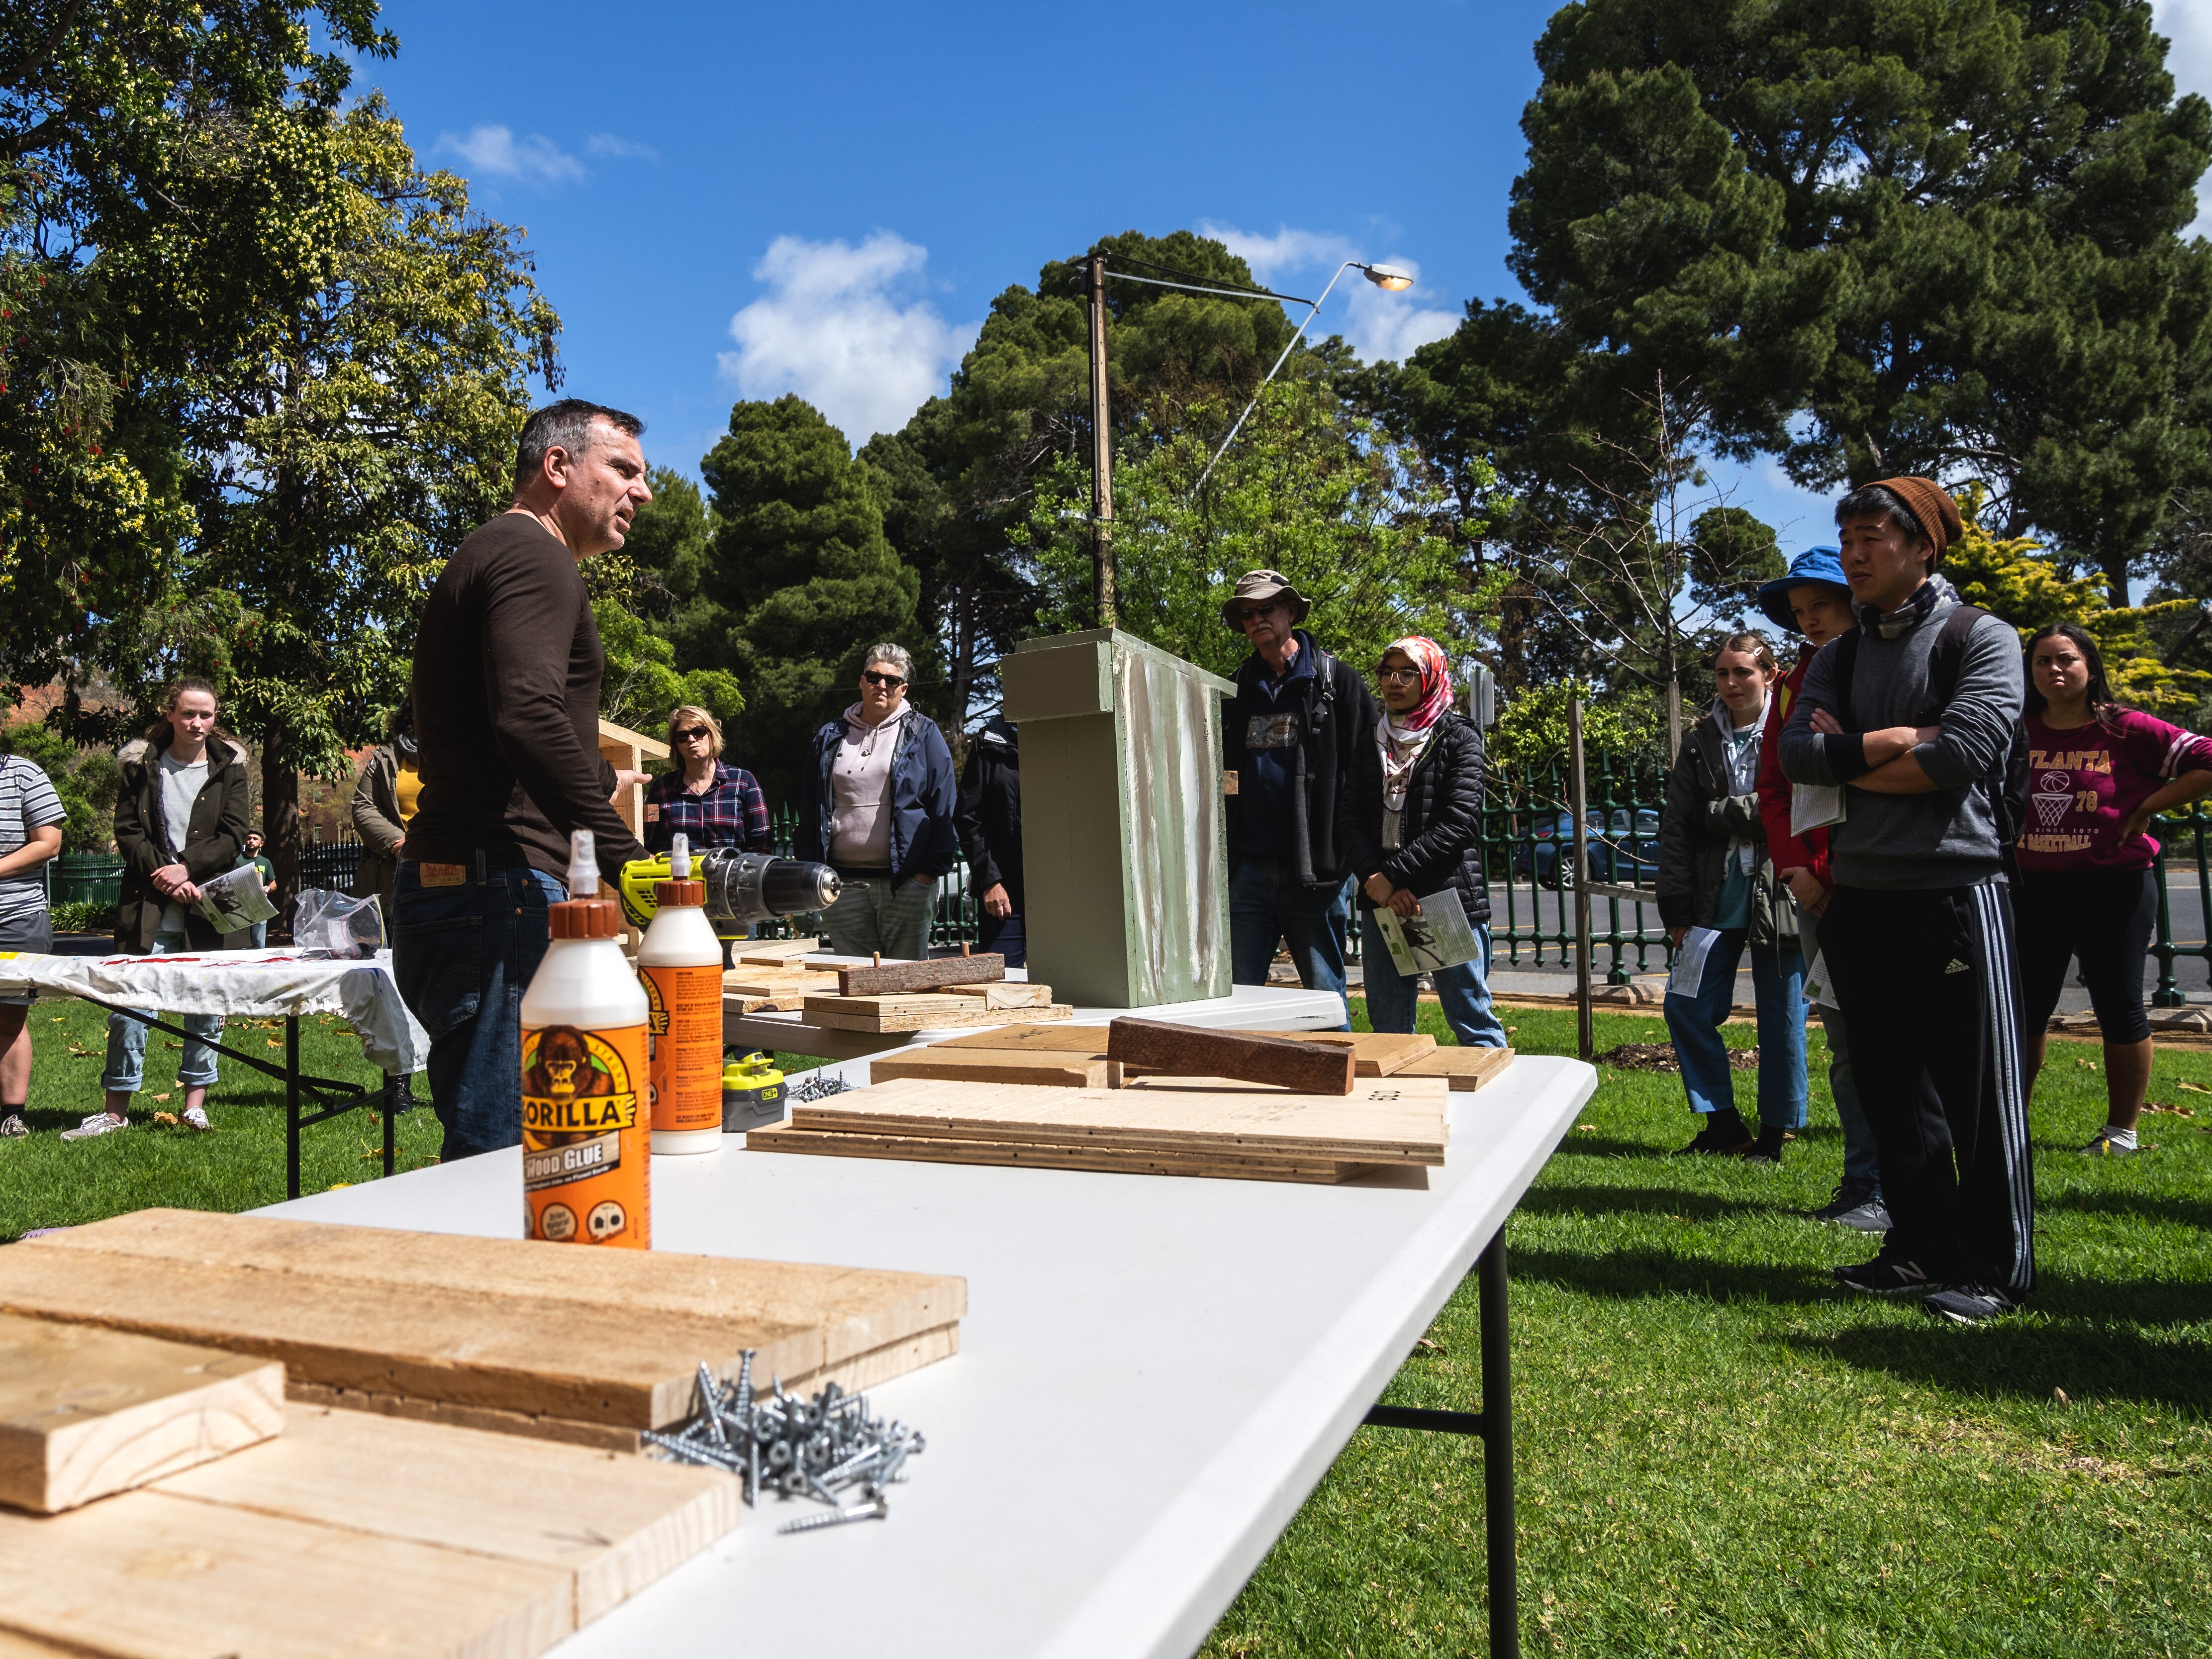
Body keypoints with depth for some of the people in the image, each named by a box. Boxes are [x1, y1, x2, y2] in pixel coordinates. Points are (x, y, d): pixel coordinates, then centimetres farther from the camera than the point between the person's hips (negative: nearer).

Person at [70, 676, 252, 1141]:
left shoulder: (229, 766, 6)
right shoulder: (141, 764, 7)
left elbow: (233, 836, -1)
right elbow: (127, 831, 3)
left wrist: (187, 868, -13)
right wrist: (166, 877, -9)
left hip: (209, 905, 0)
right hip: (149, 907, 0)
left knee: (206, 1004, 3)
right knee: (128, 1005, 0)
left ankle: (195, 1101, 14)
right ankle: (117, 1109, 10)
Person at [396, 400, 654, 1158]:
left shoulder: (485, 557, 27)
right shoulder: (535, 557, -7)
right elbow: (528, 716, -25)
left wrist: (597, 779, 46)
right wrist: (625, 858, -26)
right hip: (500, 895, -11)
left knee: (487, 1154, 14)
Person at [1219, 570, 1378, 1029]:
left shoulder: (1338, 681, 3)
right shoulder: (1236, 690, 16)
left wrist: (1352, 854, -12)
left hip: (1315, 871, -4)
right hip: (1248, 869, 4)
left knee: (1326, 999, 4)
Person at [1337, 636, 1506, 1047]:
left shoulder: (1458, 737, 3)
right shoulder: (1370, 744, 17)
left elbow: (1459, 823, -9)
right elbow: (1349, 820, 6)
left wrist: (1392, 875, -12)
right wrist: (1375, 879, -11)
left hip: (1450, 897, -5)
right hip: (1381, 904, 5)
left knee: (1474, 1025, -3)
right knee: (1388, 1031, 9)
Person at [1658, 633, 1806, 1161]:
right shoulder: (1700, 741, 10)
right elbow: (1676, 829, 8)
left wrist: (1719, 814, -9)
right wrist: (1676, 909, 3)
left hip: (1779, 895, -4)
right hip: (1715, 899, 4)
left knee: (1781, 1018, 4)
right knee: (1685, 1006, 0)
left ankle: (1776, 1131, 19)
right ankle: (1722, 1122, 15)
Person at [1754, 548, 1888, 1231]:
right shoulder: (1795, 685, 17)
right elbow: (1774, 787, 15)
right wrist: (1796, 870, 1)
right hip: (1818, 887, 6)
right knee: (1844, 1039, 9)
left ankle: (1890, 1191, 3)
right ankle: (1862, 1185, 18)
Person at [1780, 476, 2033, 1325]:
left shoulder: (1981, 639, -2)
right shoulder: (1838, 658, 13)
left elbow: (1963, 752, -17)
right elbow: (1796, 753, -2)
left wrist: (1847, 761, -6)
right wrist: (1900, 740, -12)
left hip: (1956, 890, -5)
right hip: (1862, 897, 6)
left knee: (1979, 1090, 1)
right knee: (1892, 1088, 11)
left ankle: (1996, 1269, 14)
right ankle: (1923, 1250, 24)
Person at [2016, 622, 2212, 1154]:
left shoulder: (2127, 730, -6)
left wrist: (2146, 809, -10)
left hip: (2113, 888, -3)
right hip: (2035, 888, 4)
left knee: (2119, 1010, 5)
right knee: (2021, 1010, 9)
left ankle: (2121, 1132, 18)